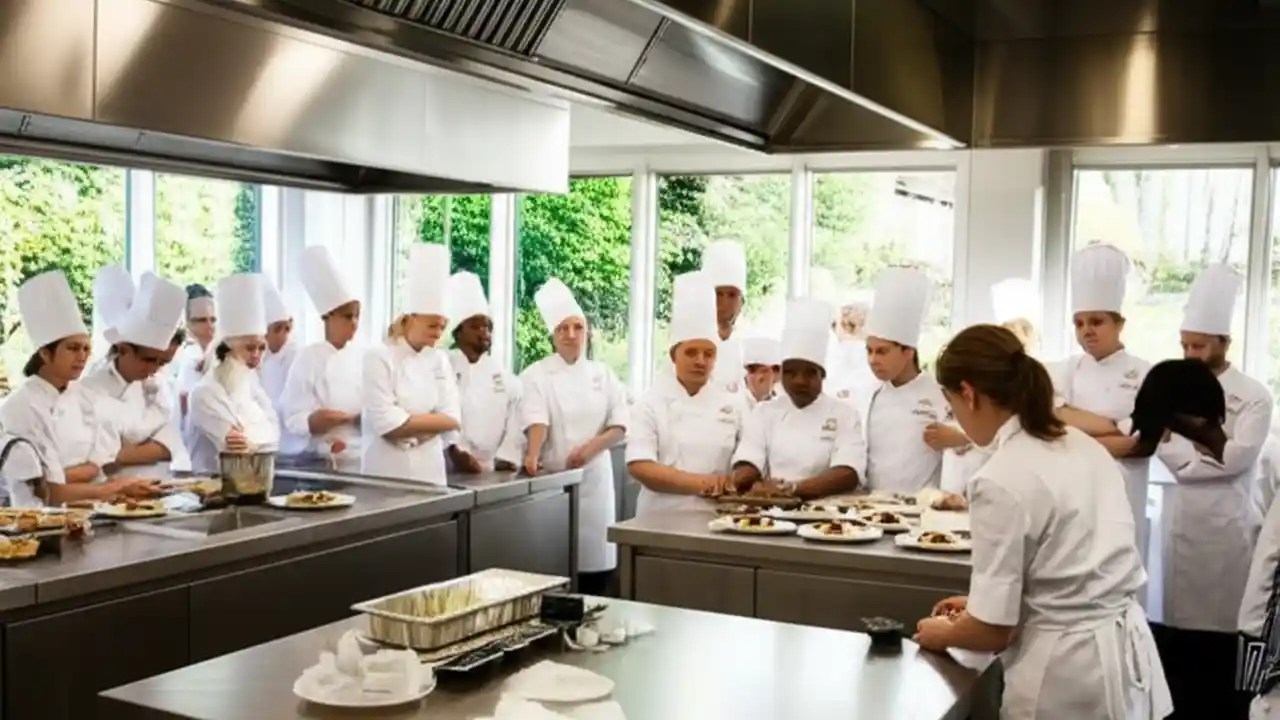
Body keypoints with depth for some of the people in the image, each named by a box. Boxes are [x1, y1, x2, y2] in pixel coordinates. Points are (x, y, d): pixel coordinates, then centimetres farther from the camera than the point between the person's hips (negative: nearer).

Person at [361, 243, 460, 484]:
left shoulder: (439, 360, 7)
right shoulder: (379, 358, -9)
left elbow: (451, 419, -1)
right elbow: (387, 424, -18)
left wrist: (407, 423, -11)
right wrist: (428, 421, -10)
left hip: (430, 470, 5)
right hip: (386, 471, -5)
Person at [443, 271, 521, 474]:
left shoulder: (506, 379, 14)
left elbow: (515, 427, 7)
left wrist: (505, 461, -6)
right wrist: (454, 452, -22)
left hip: (492, 473, 4)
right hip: (449, 470, -4)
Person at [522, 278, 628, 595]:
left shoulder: (602, 373, 8)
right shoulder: (537, 374, -2)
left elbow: (620, 425, 4)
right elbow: (537, 421, -16)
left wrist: (593, 446, -14)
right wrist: (533, 454, -35)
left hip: (594, 476, 3)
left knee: (595, 552, 4)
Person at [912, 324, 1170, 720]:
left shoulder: (1001, 481, -21)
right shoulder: (1085, 447, 3)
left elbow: (992, 630, -16)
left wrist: (941, 633, 4)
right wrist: (982, 604, 19)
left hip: (1067, 677, -8)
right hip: (1126, 657, 8)